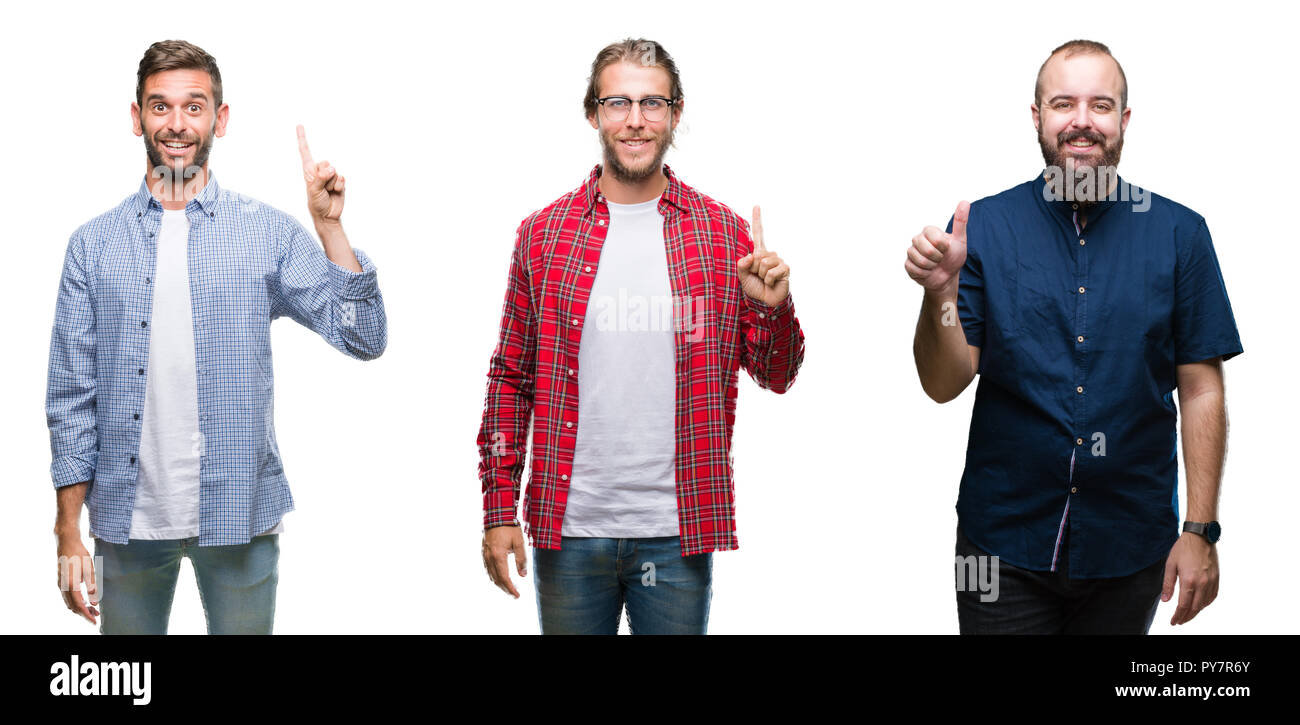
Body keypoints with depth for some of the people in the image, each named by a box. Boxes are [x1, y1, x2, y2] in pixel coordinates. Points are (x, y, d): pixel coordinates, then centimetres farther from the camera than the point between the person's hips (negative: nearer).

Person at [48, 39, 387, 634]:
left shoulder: (269, 234, 0)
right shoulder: (94, 245, 3)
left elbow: (363, 338, -7)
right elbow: (72, 396, 4)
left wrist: (329, 225, -16)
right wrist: (68, 534, 0)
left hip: (237, 515, -1)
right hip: (128, 518, 1)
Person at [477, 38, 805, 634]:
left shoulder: (723, 233, 3)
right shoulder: (544, 233, 3)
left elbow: (775, 377, 6)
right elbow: (510, 380, 6)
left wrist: (773, 309, -15)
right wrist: (498, 509, 1)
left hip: (678, 536, 0)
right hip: (568, 528, 0)